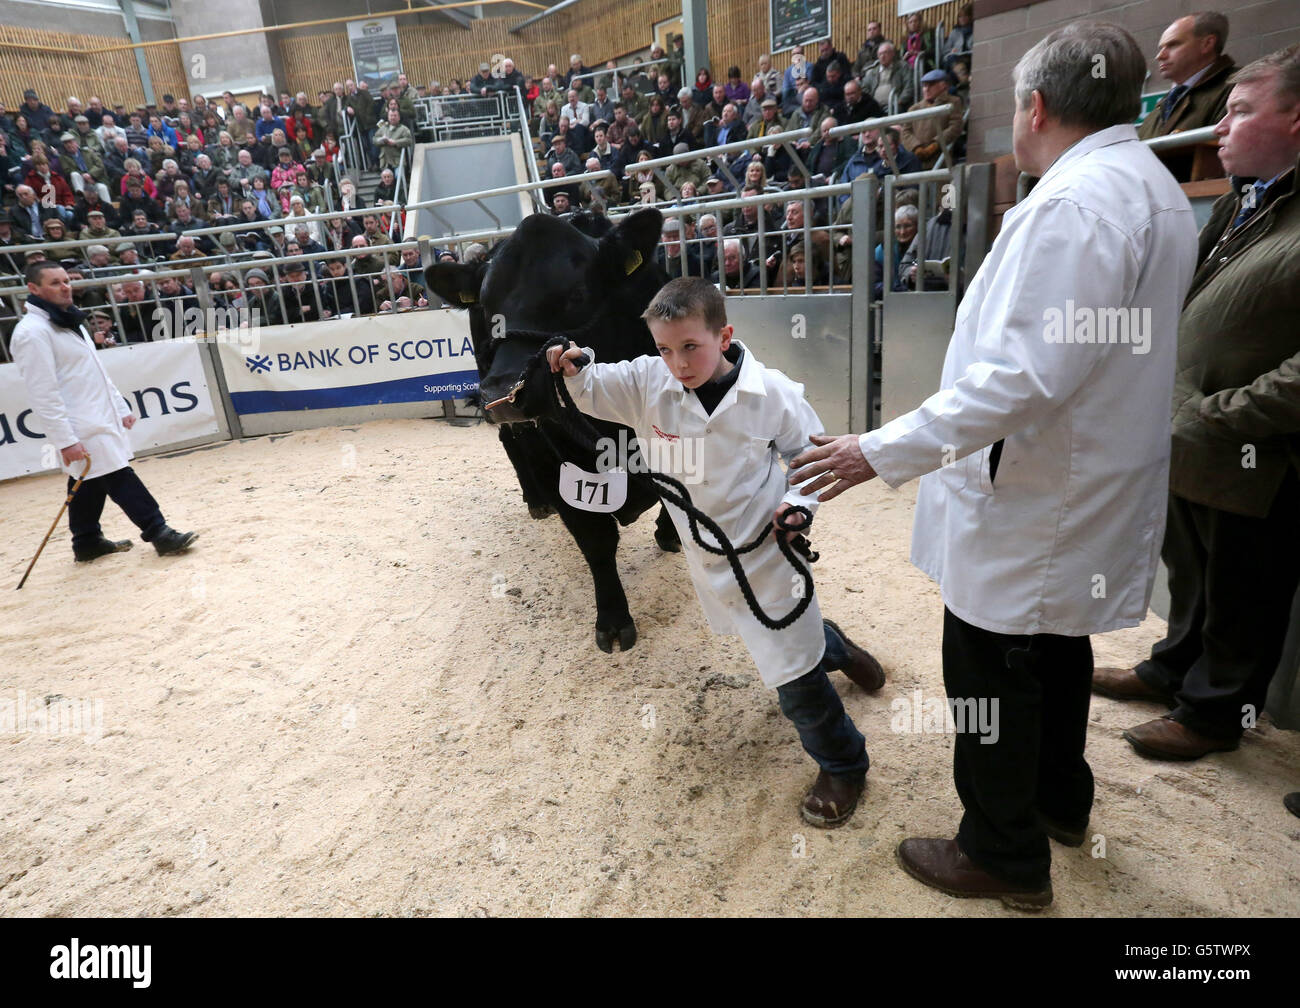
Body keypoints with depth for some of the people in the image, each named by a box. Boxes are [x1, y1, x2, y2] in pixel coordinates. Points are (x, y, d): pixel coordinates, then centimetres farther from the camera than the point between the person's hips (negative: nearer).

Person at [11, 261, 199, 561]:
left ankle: (87, 542, 25)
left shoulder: (70, 322, 16)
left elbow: (96, 372, 22)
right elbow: (43, 394, -20)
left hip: (100, 421, 10)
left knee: (89, 484, 15)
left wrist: (121, 408, 18)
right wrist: (65, 440, -22)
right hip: (82, 430, -10)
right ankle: (160, 534, -6)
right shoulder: (32, 332, -15)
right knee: (121, 480, -9)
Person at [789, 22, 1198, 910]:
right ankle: (1062, 800, 46)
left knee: (992, 671, 6)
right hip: (1095, 485, 10)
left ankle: (1005, 855, 26)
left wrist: (882, 452, -28)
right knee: (1056, 646, 24)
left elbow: (1024, 376, -31)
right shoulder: (1159, 190, 10)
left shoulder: (1072, 205, -23)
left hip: (1033, 496, -10)